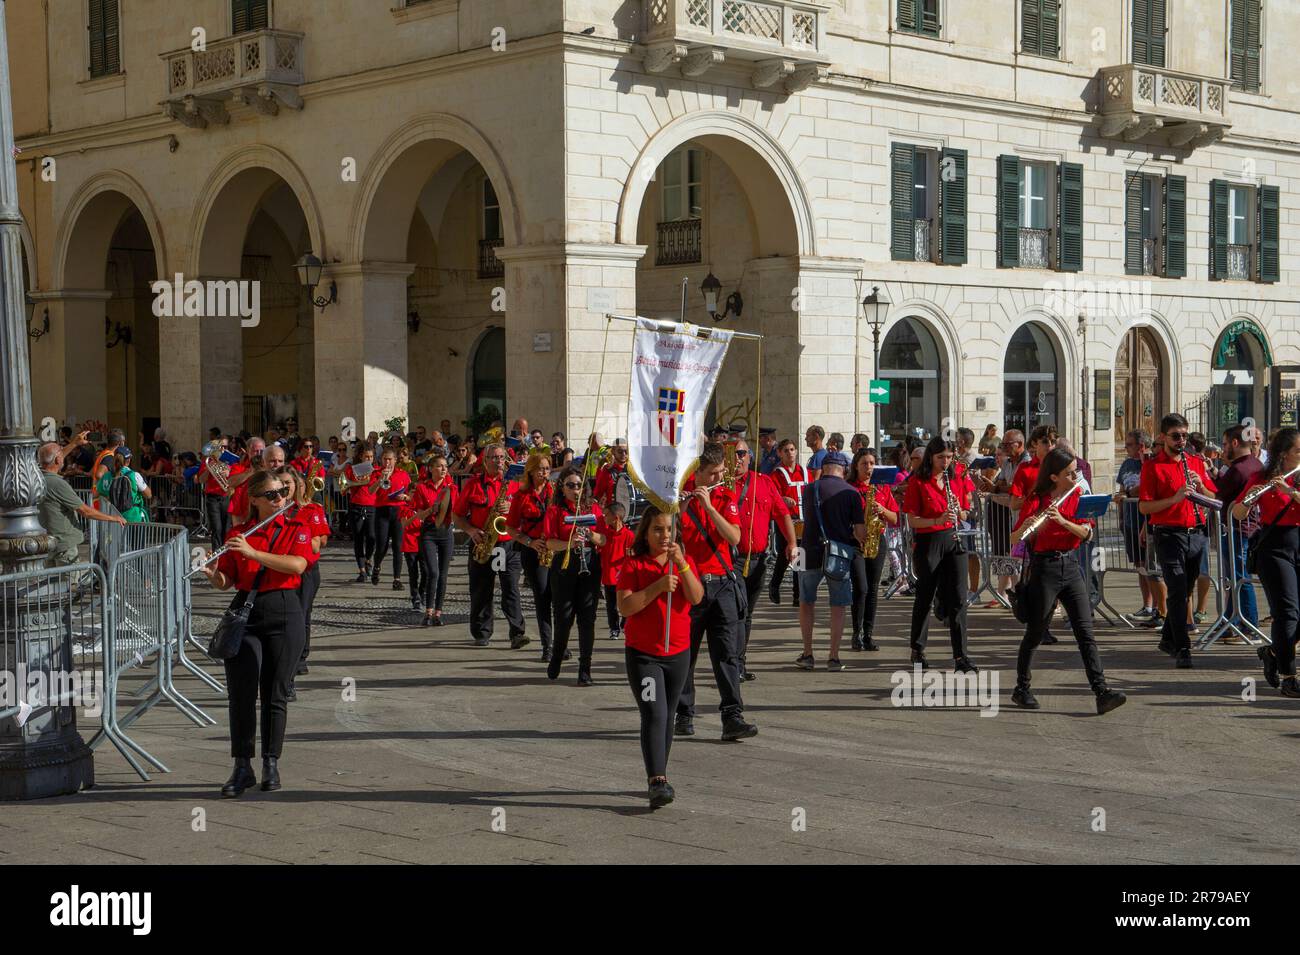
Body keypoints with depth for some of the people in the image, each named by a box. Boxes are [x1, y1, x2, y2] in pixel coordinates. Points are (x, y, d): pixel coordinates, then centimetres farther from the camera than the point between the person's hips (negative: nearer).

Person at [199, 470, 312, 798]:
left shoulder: (296, 531, 3)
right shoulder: (238, 534, 7)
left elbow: (296, 565, -17)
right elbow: (226, 583, 5)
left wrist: (252, 552, -22)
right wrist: (213, 573, -17)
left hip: (283, 614, -1)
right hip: (245, 613, 1)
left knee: (275, 694, 3)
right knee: (241, 693, -4)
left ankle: (271, 765, 13)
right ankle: (242, 768, 1)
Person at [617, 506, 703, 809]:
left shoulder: (685, 562, 5)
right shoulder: (633, 565, -6)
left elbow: (697, 597, -11)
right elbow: (625, 607, -16)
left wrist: (681, 564, -21)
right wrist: (658, 586, -23)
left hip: (678, 653, 4)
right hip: (642, 653, -4)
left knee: (666, 716, 13)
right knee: (654, 715, -15)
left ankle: (658, 778, 25)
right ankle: (658, 782, -20)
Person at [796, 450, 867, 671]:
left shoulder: (809, 489, 1)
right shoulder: (851, 493, -4)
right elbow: (861, 532, -7)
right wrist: (857, 540, 17)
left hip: (812, 553, 1)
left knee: (806, 603, 16)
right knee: (838, 607, 9)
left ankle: (807, 654, 14)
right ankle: (834, 657, 8)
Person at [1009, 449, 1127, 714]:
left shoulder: (1078, 496, 6)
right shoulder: (1036, 500, -8)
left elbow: (1087, 533, -5)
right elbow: (1015, 538, -13)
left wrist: (1062, 520, -21)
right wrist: (1028, 525, -34)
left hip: (1071, 566, 4)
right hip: (1044, 568, -4)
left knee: (1086, 632, -4)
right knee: (1035, 633, 5)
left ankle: (1102, 692, -10)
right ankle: (1021, 688, 21)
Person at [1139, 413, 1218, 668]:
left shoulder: (1196, 463, 13)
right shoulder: (1152, 466, -3)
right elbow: (1144, 507, -9)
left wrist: (1200, 486, -8)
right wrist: (1175, 498, -21)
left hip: (1196, 534, 5)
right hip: (1169, 535, -5)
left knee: (1183, 591, 14)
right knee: (1178, 592, -11)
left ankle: (1169, 638, 30)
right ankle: (1182, 650, -12)